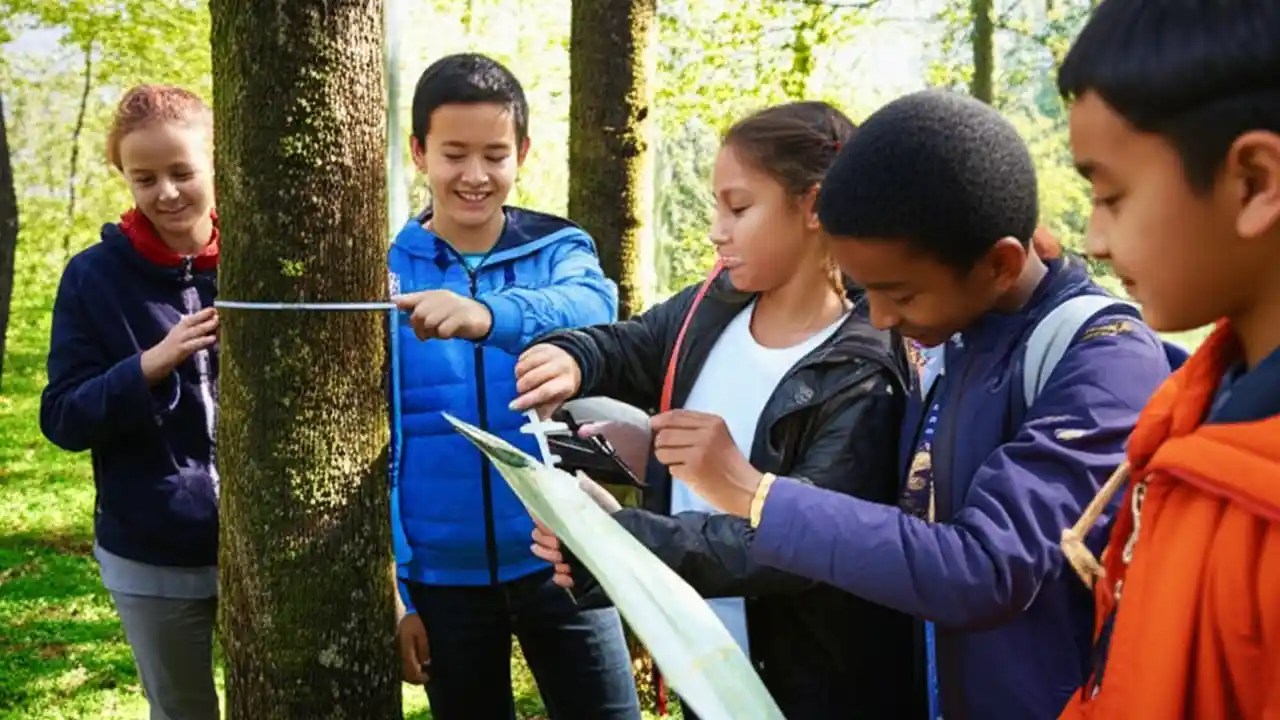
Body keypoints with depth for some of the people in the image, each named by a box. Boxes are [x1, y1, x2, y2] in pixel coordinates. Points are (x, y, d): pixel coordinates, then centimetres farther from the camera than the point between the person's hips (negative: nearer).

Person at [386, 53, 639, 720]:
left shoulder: (560, 250, -2)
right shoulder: (387, 274, -3)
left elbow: (590, 308, -26)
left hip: (555, 559, 0)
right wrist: (389, 588, -3)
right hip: (443, 577, 1)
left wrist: (490, 313, -45)